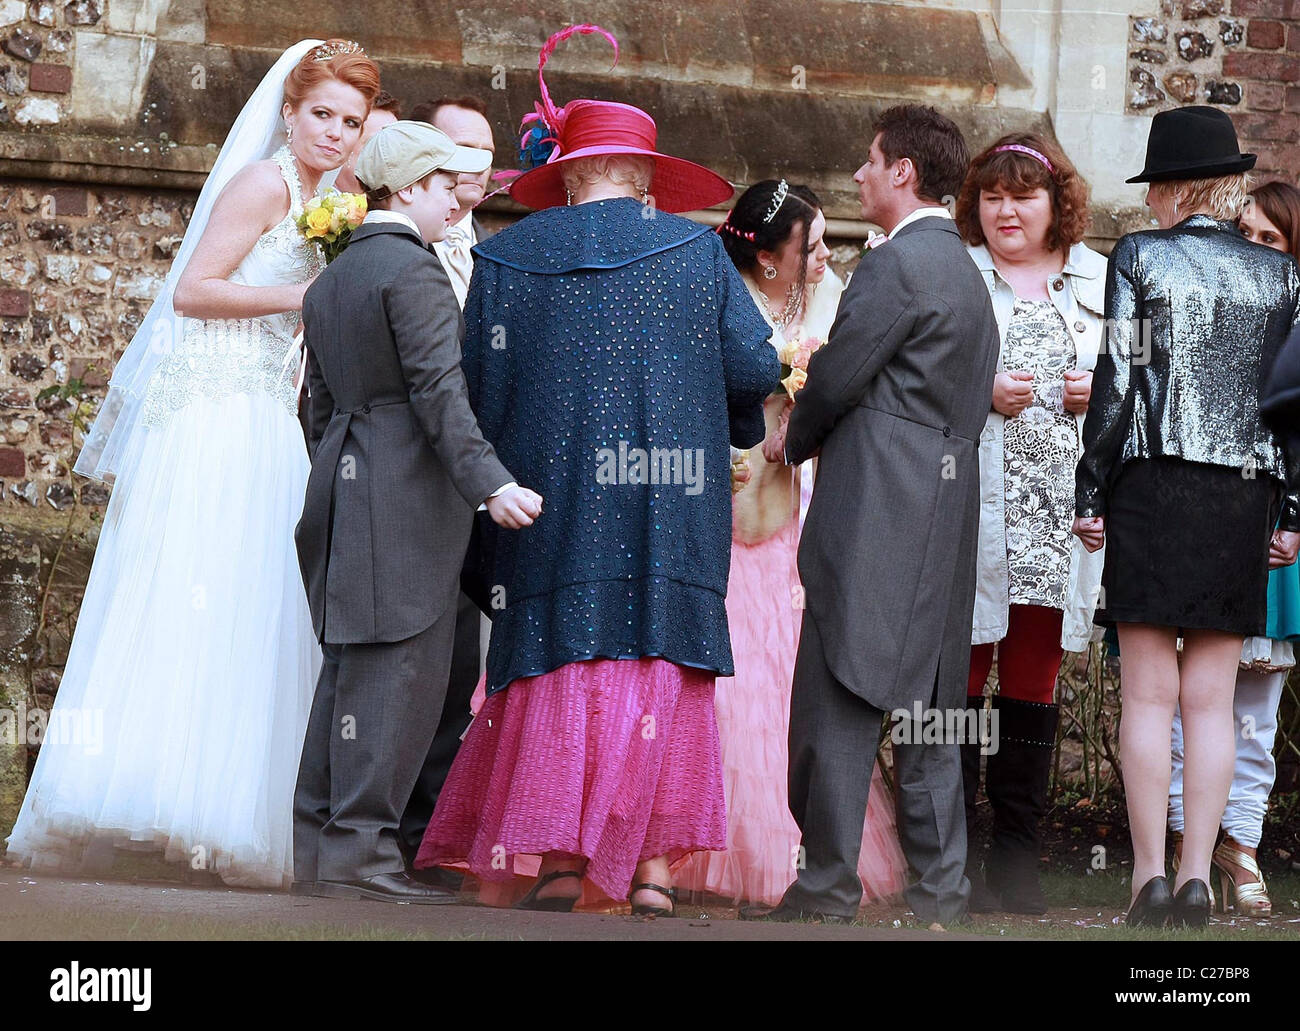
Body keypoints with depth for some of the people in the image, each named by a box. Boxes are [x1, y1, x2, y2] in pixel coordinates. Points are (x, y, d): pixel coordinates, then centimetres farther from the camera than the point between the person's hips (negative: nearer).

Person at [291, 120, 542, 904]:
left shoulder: (331, 281, 18)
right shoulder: (413, 271, -10)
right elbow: (440, 392, -19)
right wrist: (490, 483, -23)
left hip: (347, 483, 9)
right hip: (408, 494, -9)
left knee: (353, 670, 12)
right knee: (397, 669, -8)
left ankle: (318, 844, 14)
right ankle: (360, 848, -10)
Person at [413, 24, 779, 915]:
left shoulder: (508, 257, 5)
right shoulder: (695, 249, 3)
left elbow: (480, 392, 4)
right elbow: (755, 371, -1)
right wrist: (734, 425, 20)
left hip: (551, 501, 1)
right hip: (672, 505, 0)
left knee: (562, 671, 3)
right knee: (661, 669, 5)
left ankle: (558, 863, -3)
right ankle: (652, 863, 0)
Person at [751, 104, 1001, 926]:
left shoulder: (895, 264, -12)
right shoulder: (966, 272, 18)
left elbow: (838, 376, -11)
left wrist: (792, 441, 9)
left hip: (873, 516, -9)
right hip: (943, 519, 9)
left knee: (838, 704, -4)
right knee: (925, 710, 11)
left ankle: (829, 885, -2)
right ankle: (941, 887, 11)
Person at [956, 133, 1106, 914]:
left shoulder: (1100, 280, 15)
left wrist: (1102, 392, -1)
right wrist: (979, 392, -13)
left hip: (1064, 514, 3)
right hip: (973, 505, -3)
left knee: (1034, 675, 7)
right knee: (961, 668, -5)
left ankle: (1017, 860, 12)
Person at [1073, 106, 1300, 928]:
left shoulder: (1139, 259, -1)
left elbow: (1116, 381, -4)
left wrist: (1091, 495, 1)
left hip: (1153, 488, -3)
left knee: (1150, 696, 0)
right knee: (1212, 700, 5)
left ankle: (1151, 874, -3)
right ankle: (1198, 875, 2)